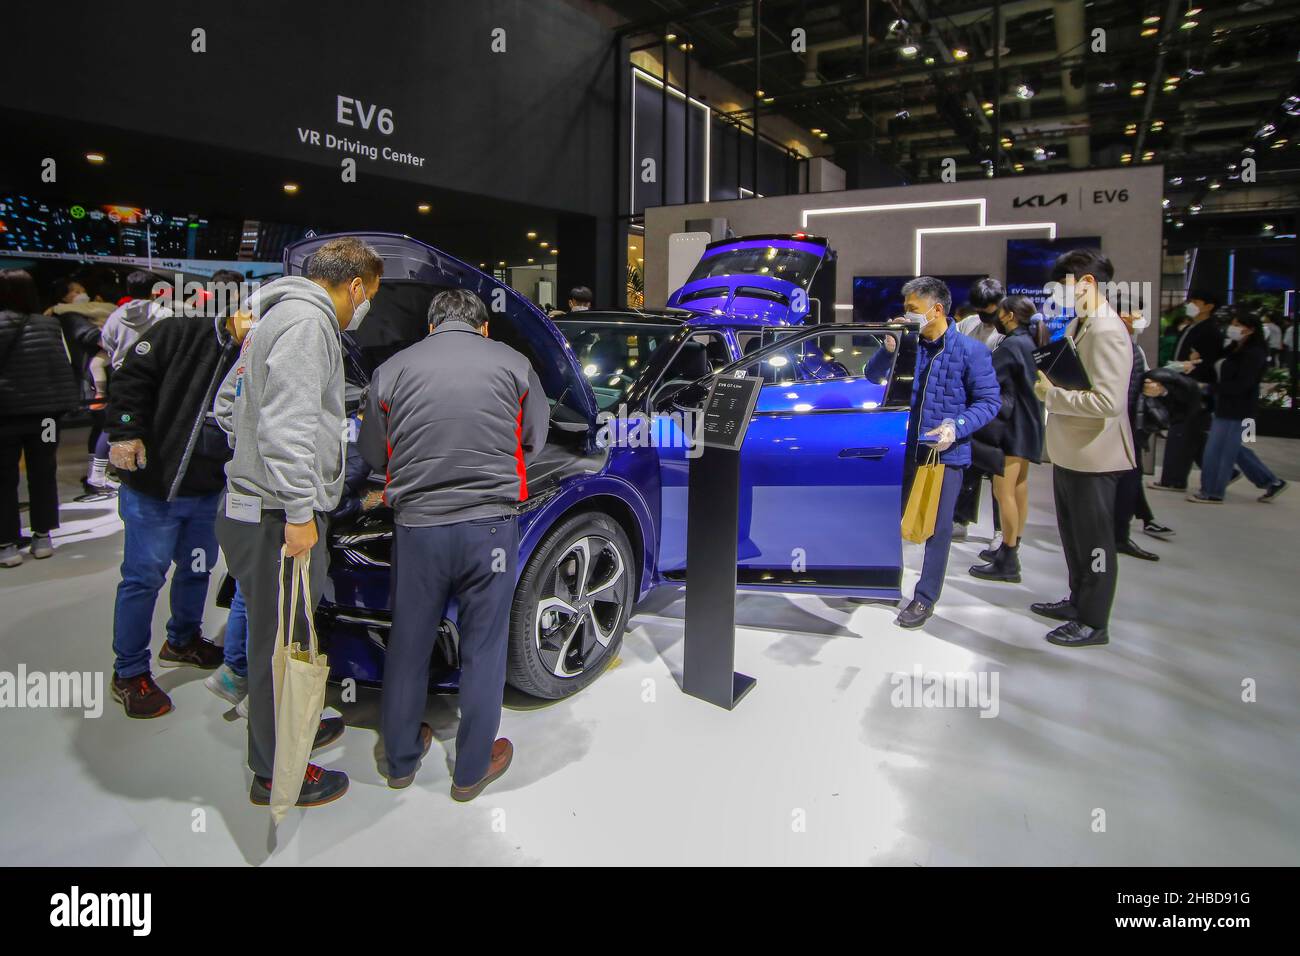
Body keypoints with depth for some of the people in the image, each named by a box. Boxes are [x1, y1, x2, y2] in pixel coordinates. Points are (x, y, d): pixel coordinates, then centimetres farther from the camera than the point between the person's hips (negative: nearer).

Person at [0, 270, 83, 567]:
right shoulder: (51, 324, 3)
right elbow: (65, 368, 5)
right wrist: (66, 404, 9)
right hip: (46, 412, 4)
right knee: (43, 475, 14)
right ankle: (43, 538, 19)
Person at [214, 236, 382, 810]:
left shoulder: (277, 318, 18)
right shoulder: (307, 321, -16)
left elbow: (227, 406, 25)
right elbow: (286, 423, -26)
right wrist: (299, 511, -25)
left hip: (250, 507, 11)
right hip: (278, 519, -11)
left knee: (281, 634, 23)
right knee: (282, 640, 2)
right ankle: (276, 773, 16)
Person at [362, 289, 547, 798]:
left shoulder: (393, 370, 5)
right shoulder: (512, 363, 3)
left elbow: (373, 454, 14)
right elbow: (535, 440, 14)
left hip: (417, 526, 2)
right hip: (490, 526, -1)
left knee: (408, 643, 18)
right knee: (483, 647, 11)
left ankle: (401, 759, 35)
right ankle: (472, 770, 25)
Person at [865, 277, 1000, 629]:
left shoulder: (970, 351, -9)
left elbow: (989, 401, -7)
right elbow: (872, 377, 6)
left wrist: (956, 427, -23)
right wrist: (889, 348, -12)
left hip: (946, 453, -4)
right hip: (904, 449, 4)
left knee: (937, 528, 6)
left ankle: (925, 598, 19)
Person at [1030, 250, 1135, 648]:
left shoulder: (1108, 332, -21)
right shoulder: (1077, 324, 10)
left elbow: (1109, 401, -28)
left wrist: (1052, 395, -20)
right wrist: (1046, 385, 5)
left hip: (1094, 457, -10)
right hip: (1069, 452, 10)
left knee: (1094, 541, 4)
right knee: (1072, 536, 22)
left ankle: (1094, 623, 18)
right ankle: (1078, 602, 39)